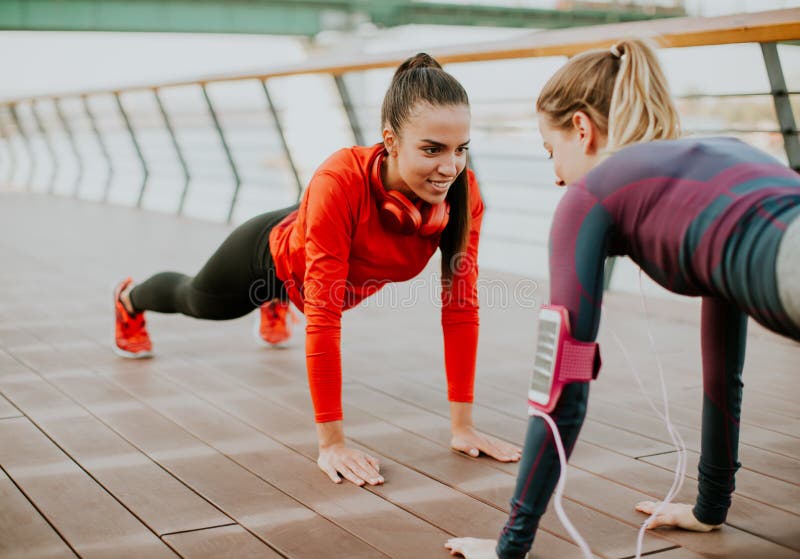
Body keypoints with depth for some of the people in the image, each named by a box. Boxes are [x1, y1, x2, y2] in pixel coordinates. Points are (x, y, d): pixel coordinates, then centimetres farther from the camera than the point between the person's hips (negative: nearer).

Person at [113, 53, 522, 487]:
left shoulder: (463, 194, -34)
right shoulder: (341, 182, -47)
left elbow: (461, 305, -27)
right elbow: (323, 314, -45)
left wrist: (462, 426, -26)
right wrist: (331, 443, -43)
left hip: (350, 281, 3)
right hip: (272, 257, -3)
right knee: (195, 300, 32)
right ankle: (129, 299, 66)